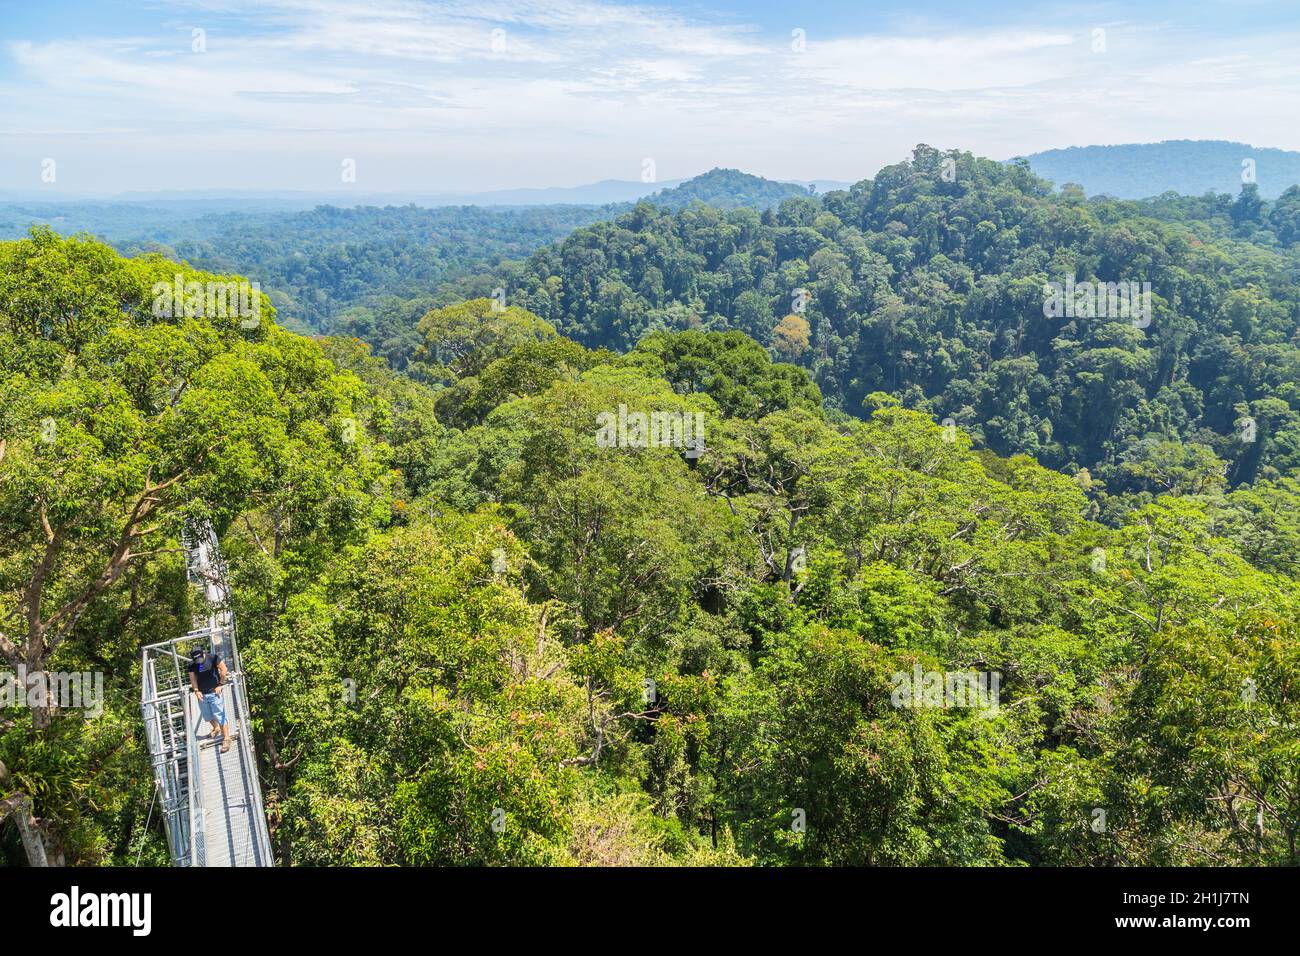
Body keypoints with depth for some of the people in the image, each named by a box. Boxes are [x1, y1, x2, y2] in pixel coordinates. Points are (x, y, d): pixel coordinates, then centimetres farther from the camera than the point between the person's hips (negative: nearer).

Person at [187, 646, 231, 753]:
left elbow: (223, 670, -9)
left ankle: (226, 738, 0)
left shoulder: (213, 658, -13)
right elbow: (193, 678, 2)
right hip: (202, 694, 5)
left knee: (219, 715, -6)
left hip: (214, 692, -5)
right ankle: (216, 728, 46)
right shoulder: (192, 665, -1)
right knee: (207, 715, 16)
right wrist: (196, 690, -11)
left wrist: (220, 684, -8)